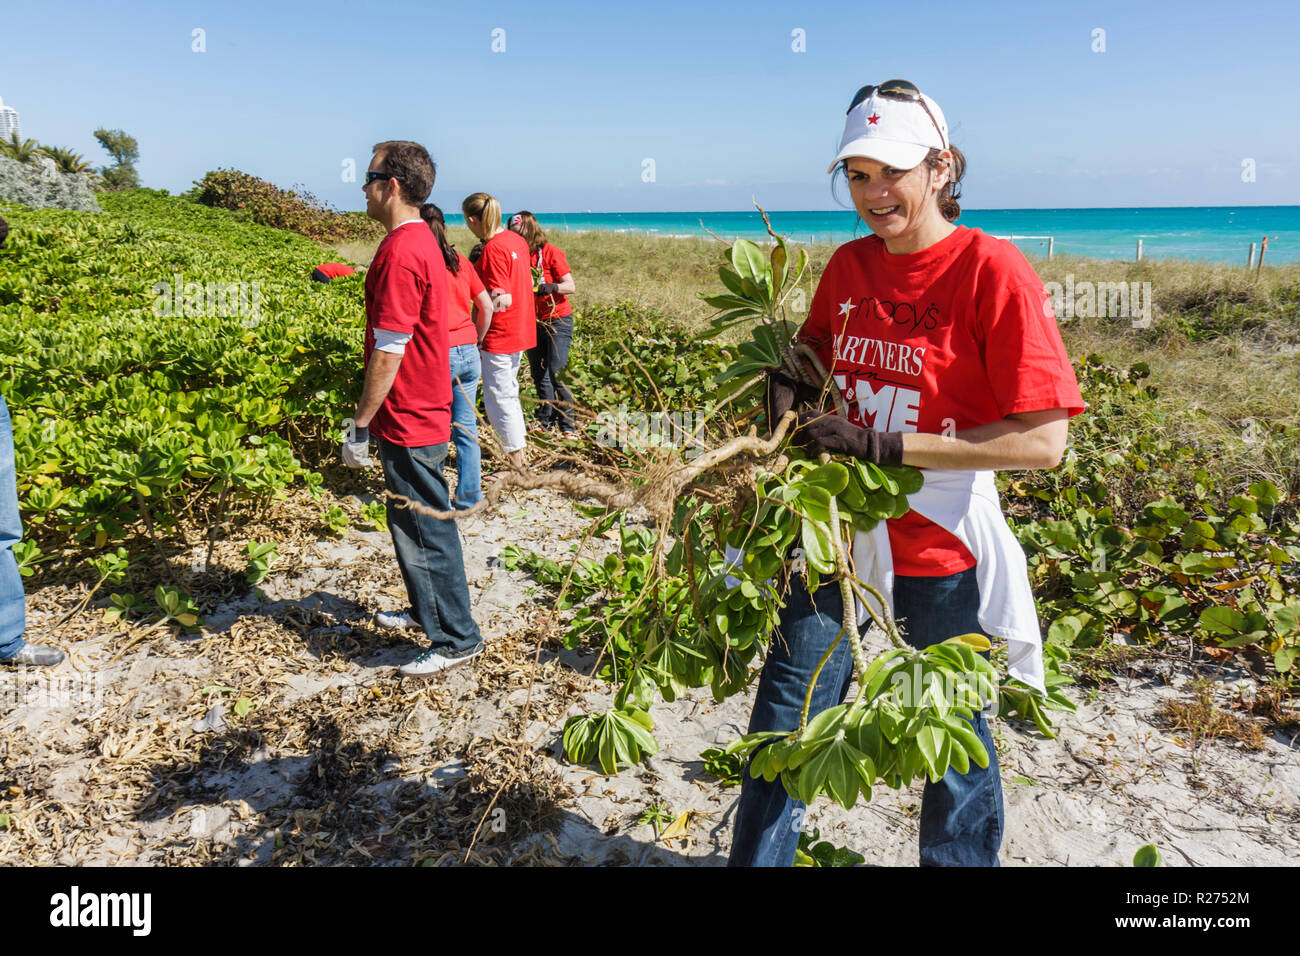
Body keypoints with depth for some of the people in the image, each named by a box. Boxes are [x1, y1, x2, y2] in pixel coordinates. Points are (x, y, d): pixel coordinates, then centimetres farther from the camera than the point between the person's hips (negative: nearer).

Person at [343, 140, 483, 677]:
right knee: (411, 523, 22)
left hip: (408, 420, -10)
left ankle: (456, 639, 11)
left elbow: (389, 351, -23)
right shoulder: (421, 240, 12)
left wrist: (360, 424, -17)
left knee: (425, 530, -1)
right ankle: (427, 611, 37)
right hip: (423, 412, 10)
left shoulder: (400, 252, -21)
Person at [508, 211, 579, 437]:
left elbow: (571, 287, -15)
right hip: (532, 323, 6)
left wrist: (546, 286, -32)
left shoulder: (551, 252, -10)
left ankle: (568, 426, -2)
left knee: (556, 374, -12)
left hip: (557, 321, -6)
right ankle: (546, 420, 25)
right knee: (538, 375, 10)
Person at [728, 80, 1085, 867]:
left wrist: (881, 445, -23)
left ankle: (959, 859, 39)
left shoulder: (993, 270, -14)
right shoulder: (848, 265, 3)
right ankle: (756, 858, 34)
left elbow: (1043, 440, -20)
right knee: (785, 716, 13)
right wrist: (787, 392, -3)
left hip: (941, 547, -5)